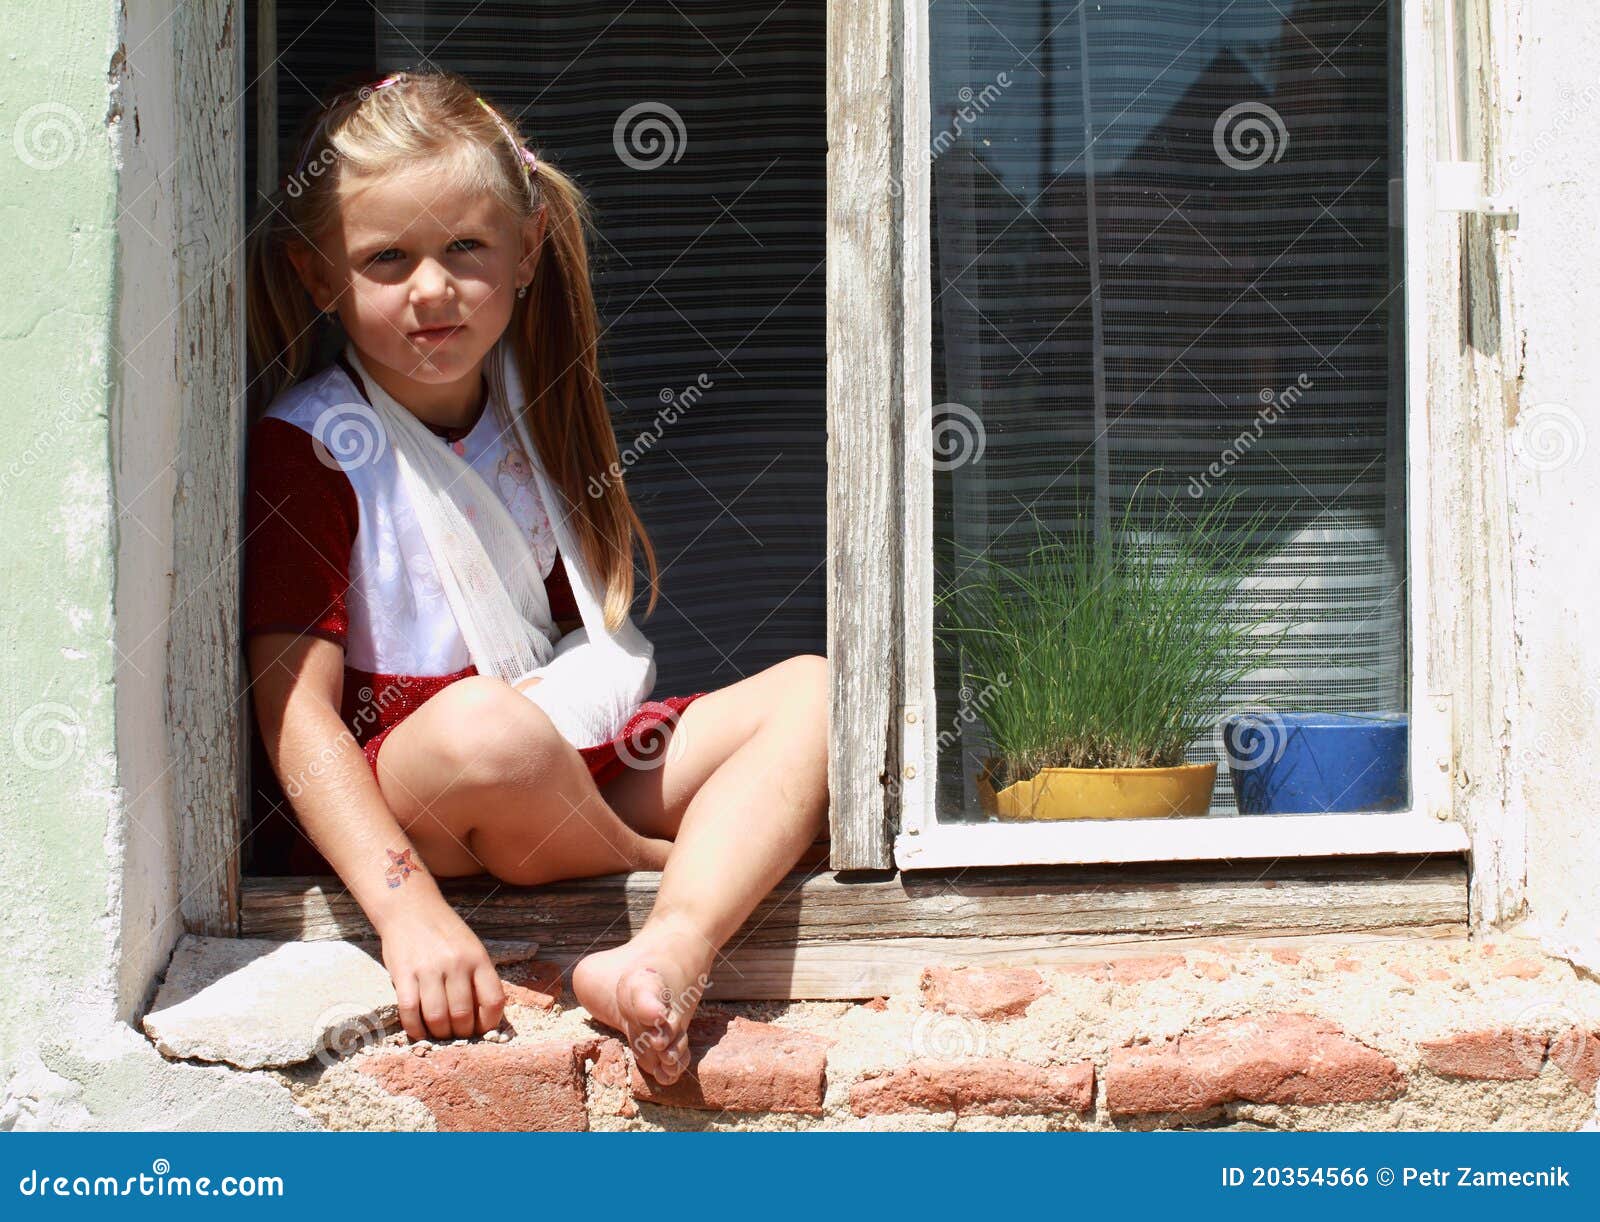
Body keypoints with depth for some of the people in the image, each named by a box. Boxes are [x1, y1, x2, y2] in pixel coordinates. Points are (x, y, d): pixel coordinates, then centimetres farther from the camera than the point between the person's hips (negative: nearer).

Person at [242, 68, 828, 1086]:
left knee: (811, 689, -9)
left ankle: (671, 948, -37)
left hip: (583, 766, 7)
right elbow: (296, 709, -19)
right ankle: (711, 873, -9)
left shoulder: (537, 412, 11)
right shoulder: (308, 445, -9)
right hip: (392, 795, -7)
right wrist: (410, 911, -30)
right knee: (488, 722, -39)